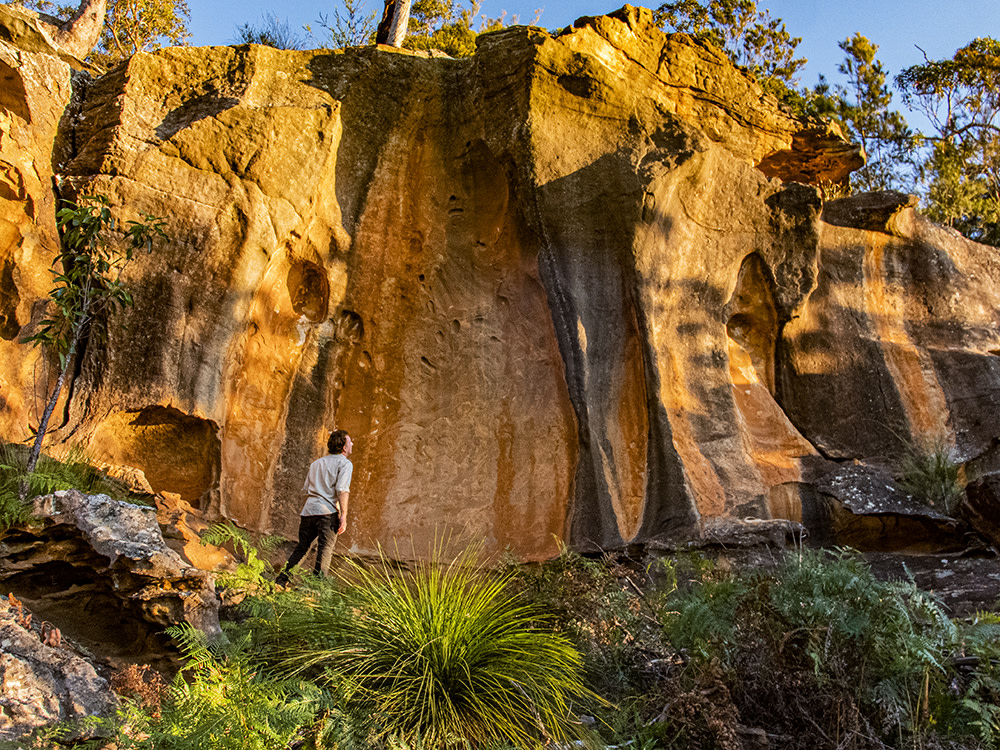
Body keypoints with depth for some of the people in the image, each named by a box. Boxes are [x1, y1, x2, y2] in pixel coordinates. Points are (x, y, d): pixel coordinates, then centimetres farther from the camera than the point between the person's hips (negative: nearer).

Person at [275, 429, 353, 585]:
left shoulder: (316, 463, 23)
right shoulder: (345, 464, 1)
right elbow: (342, 490, -13)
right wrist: (343, 515, -17)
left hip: (308, 510, 6)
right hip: (327, 511, -6)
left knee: (301, 548, 14)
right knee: (325, 551, -5)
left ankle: (280, 581, 12)